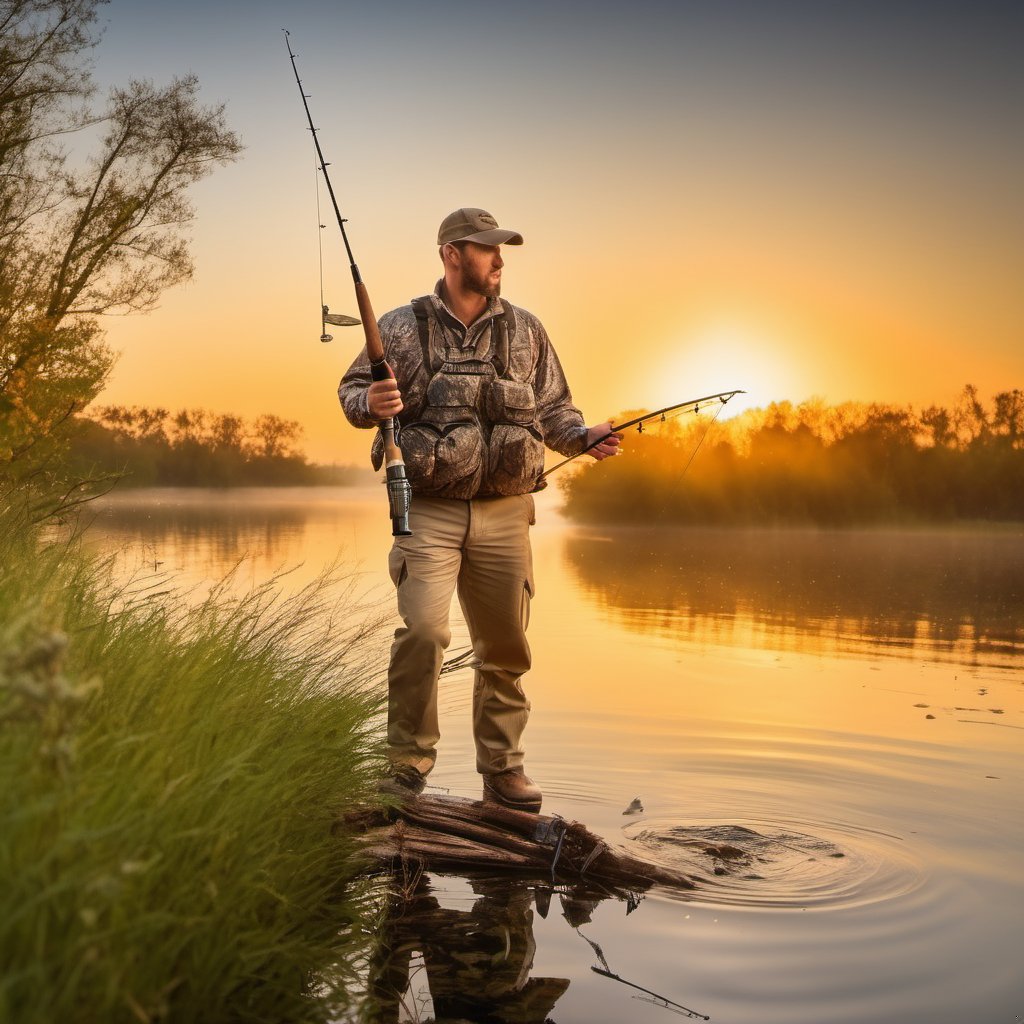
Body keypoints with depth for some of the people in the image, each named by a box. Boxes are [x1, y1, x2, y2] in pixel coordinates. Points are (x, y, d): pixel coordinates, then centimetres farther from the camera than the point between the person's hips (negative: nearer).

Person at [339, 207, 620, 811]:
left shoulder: (526, 331, 12)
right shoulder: (403, 327, 4)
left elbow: (552, 406, 16)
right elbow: (352, 391, 7)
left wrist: (585, 436, -4)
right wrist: (372, 404, -16)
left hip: (504, 513, 3)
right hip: (429, 511, -3)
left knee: (505, 646, 8)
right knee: (423, 630, -18)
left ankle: (503, 769, 22)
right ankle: (409, 763, 0)